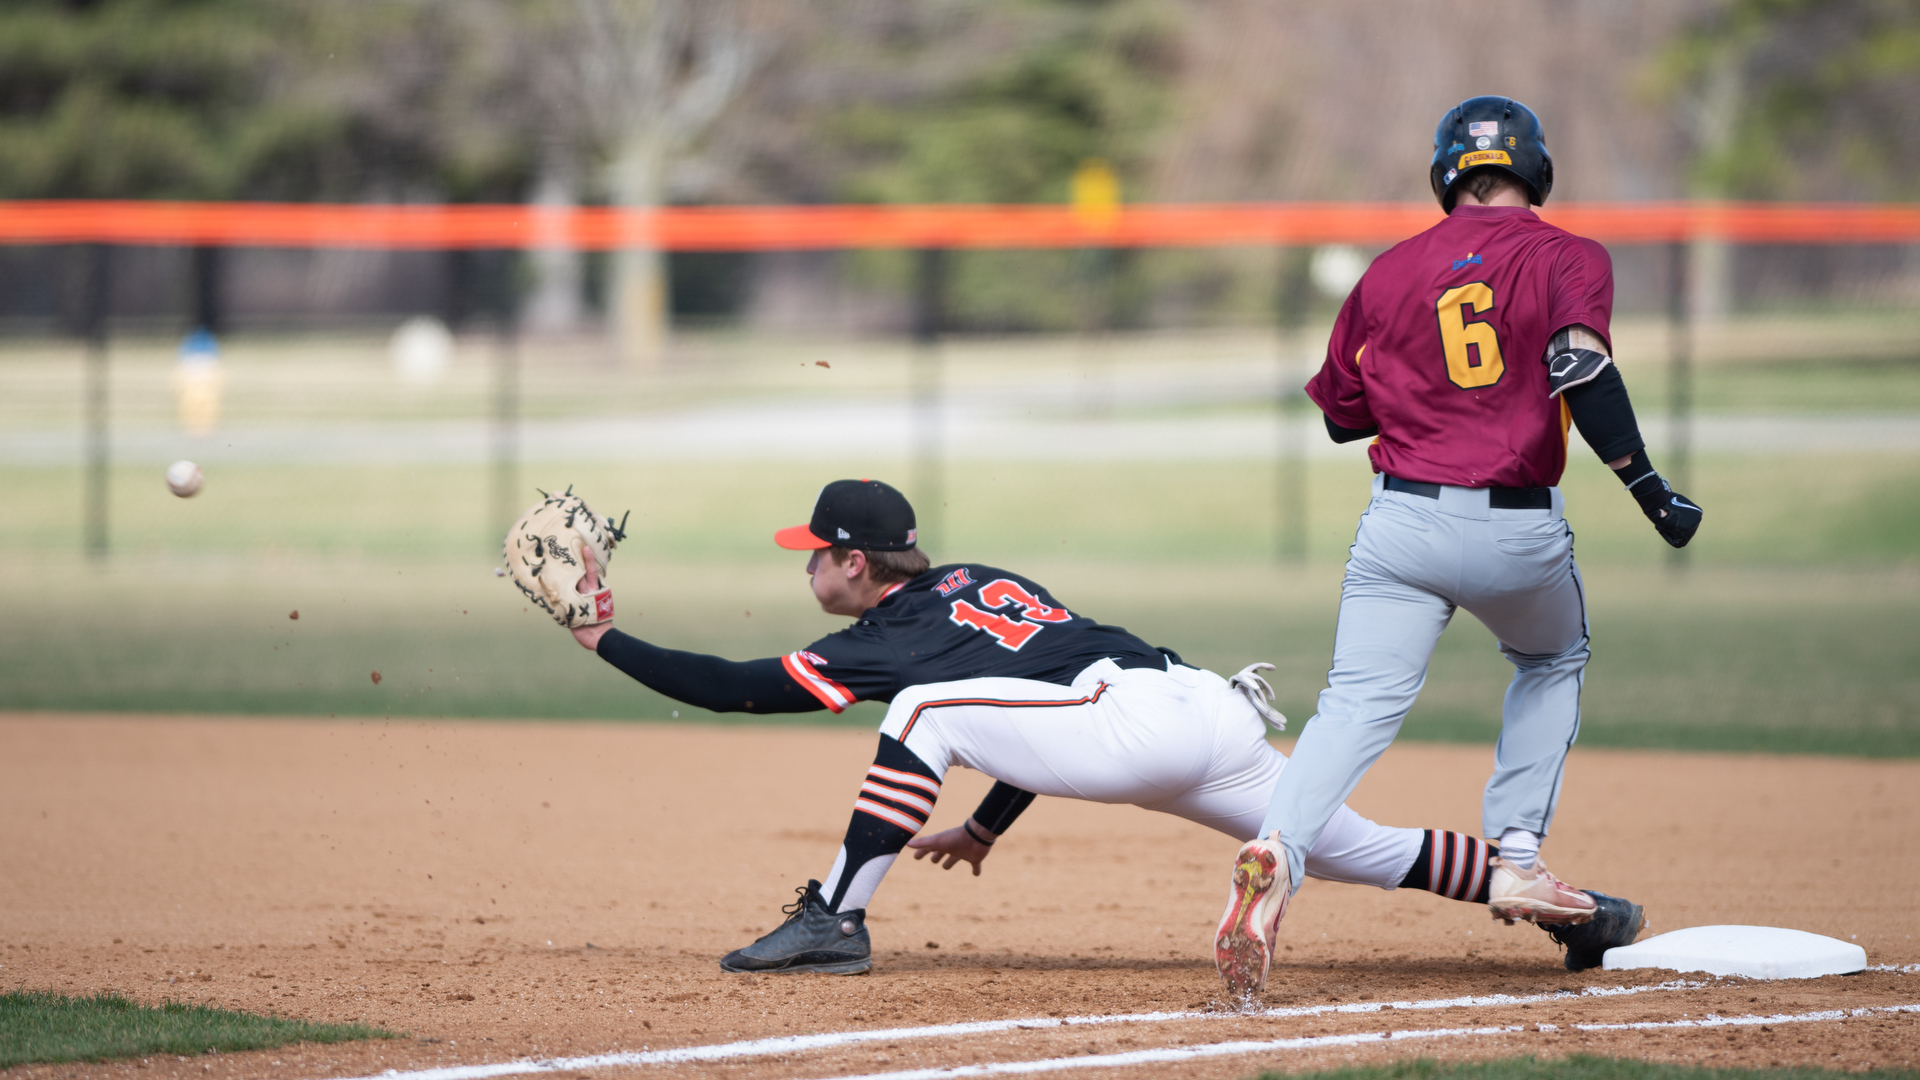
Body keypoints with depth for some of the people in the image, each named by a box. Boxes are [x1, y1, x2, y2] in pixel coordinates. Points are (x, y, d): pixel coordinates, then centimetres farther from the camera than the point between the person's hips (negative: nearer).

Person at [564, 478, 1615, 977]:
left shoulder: (888, 642, 2)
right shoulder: (977, 578, 26)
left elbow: (728, 685, 2)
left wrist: (602, 638, 9)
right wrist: (990, 825, 37)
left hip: (1141, 725, -9)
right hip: (1207, 704, 9)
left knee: (926, 706, -8)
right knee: (1365, 853, 16)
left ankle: (835, 919, -17)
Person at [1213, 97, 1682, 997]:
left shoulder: (1391, 272, 12)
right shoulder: (1568, 259, 2)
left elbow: (1341, 411, 18)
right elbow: (1579, 368, -17)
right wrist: (1647, 486, -16)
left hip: (1401, 523, 1)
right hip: (1520, 533, -1)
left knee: (1358, 707, -8)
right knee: (1553, 661, 28)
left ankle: (1277, 853, -36)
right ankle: (1517, 859, 19)